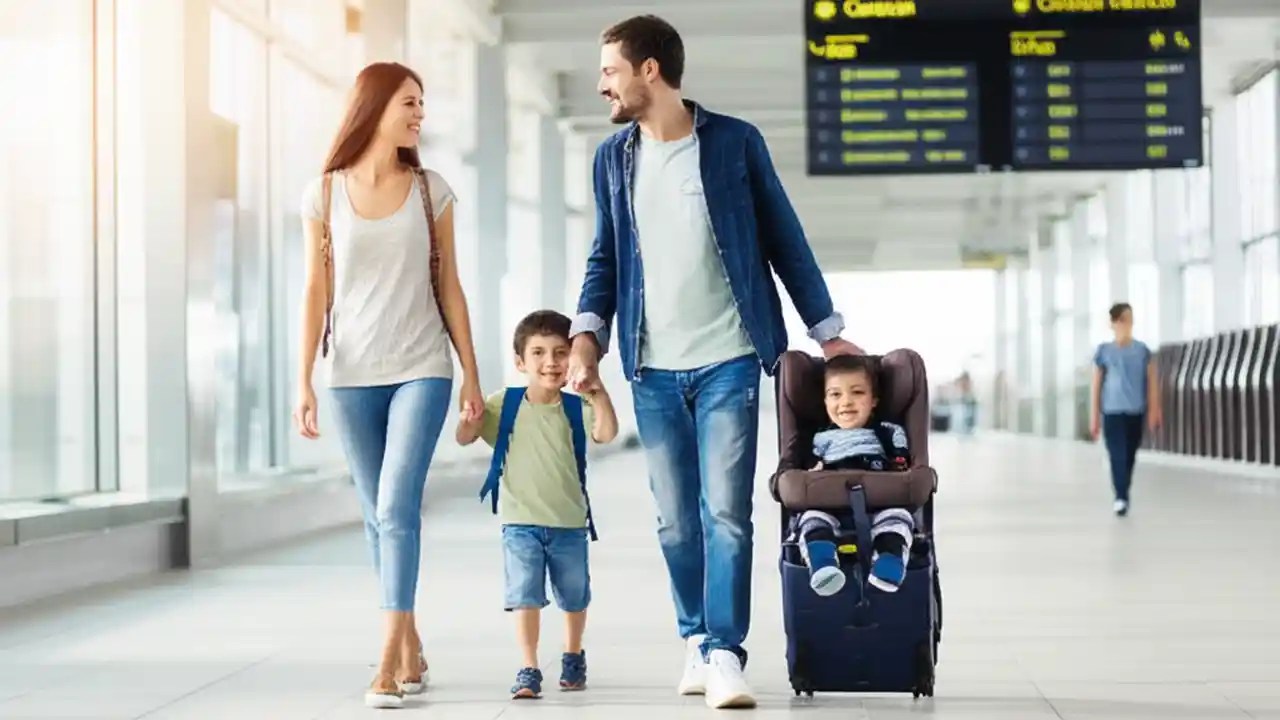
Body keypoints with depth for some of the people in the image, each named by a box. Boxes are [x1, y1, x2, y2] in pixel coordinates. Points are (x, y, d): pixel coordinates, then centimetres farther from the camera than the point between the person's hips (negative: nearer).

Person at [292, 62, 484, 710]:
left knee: (396, 506, -13)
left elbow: (448, 286, 7)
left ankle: (389, 662, -12)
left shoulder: (431, 191, 4)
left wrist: (471, 373, 5)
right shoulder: (325, 193, 3)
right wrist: (303, 381, -3)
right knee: (378, 515, 7)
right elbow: (316, 291, 3)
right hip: (353, 376, 1)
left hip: (421, 370, -1)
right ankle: (411, 648, 19)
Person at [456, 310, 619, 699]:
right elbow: (464, 438, -6)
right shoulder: (504, 405, -4)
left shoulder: (577, 408, -5)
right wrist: (471, 414, -27)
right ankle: (528, 669, -3)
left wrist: (598, 391, -34)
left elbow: (606, 434, -22)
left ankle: (573, 657, 39)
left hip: (569, 524, 1)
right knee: (525, 595, -8)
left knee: (574, 596, 17)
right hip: (521, 523, -1)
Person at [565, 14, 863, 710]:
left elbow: (784, 240, 3)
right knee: (675, 520, 8)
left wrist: (828, 331, 3)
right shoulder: (613, 157, 8)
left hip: (728, 362, -3)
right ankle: (695, 641, 22)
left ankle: (724, 654, -4)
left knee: (726, 513, -8)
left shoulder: (735, 142, -3)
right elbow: (605, 258, 12)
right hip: (653, 371, 4)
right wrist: (587, 333, -5)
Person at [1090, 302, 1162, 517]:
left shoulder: (1142, 350, 4)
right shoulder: (1104, 352, 1)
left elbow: (1152, 382, 4)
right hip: (1112, 411, -2)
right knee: (1118, 455, -14)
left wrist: (1154, 410, -6)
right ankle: (1120, 498, -18)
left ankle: (1124, 496, 25)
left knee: (1130, 457, 10)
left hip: (1135, 411, 2)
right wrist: (1095, 417, 4)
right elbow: (1097, 385, 5)